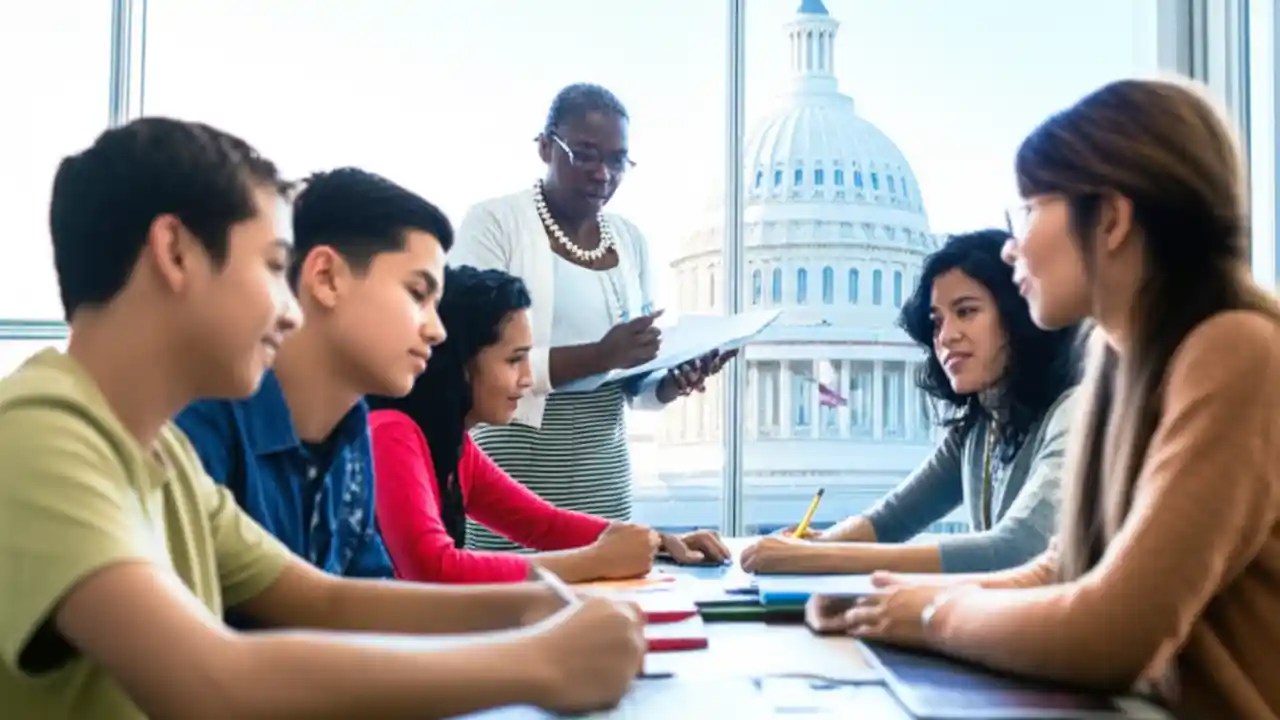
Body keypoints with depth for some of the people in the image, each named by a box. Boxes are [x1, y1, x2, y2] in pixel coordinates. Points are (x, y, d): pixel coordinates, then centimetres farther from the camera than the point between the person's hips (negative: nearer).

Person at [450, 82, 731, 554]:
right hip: (515, 482, -5)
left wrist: (676, 382, -7)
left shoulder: (630, 240, 11)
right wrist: (599, 356, -24)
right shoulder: (493, 223, -6)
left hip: (604, 483, 5)